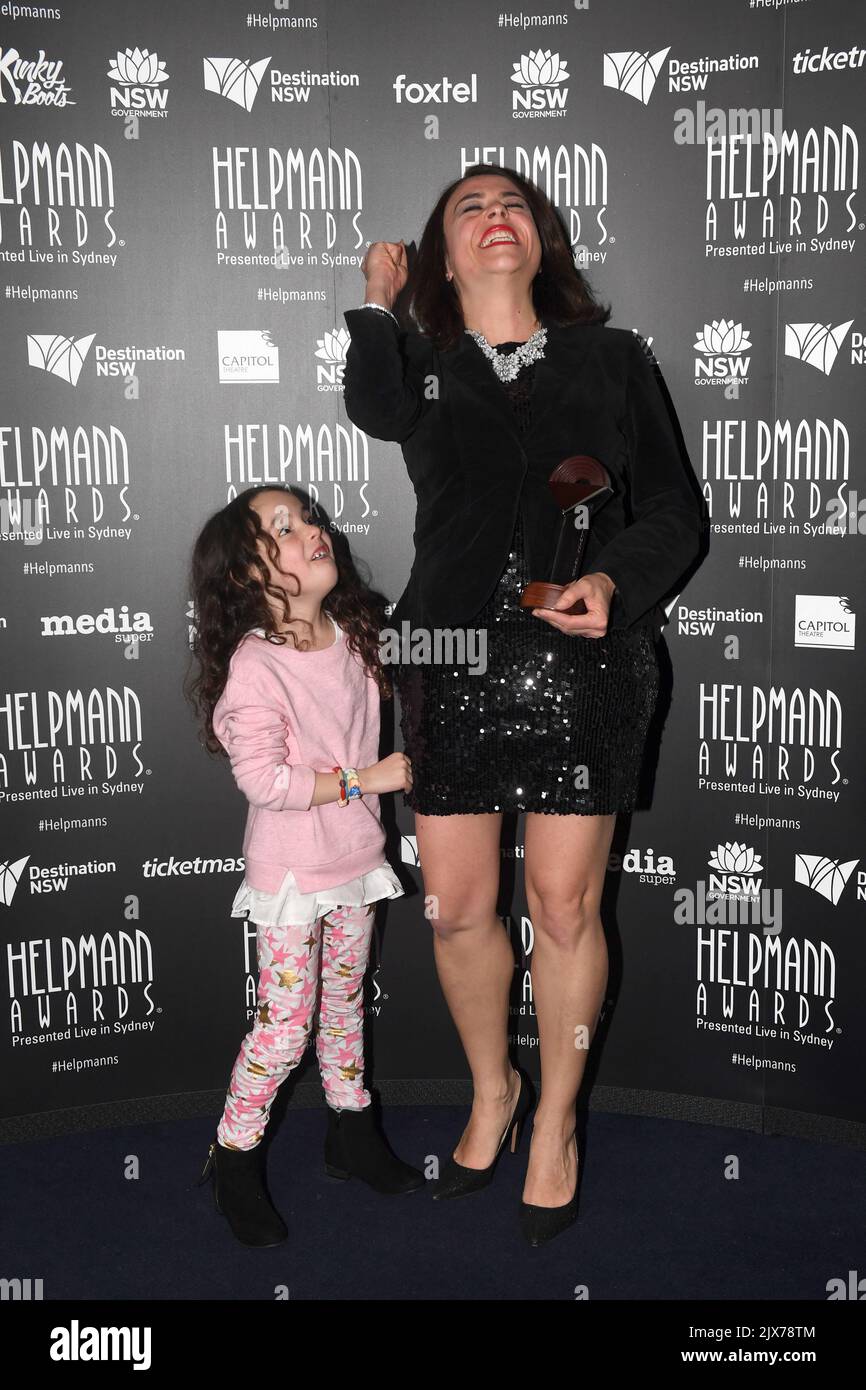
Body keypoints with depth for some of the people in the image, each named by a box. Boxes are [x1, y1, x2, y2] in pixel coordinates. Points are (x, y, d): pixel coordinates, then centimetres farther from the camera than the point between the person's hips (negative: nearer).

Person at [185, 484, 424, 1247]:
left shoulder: (354, 639, -1)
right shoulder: (254, 666, -22)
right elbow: (264, 780, -26)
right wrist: (365, 779, -22)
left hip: (356, 860, 6)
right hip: (291, 874, -6)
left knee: (345, 1001, 20)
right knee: (285, 1025, 1)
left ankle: (353, 1131, 37)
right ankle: (233, 1157, 21)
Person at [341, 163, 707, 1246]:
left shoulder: (611, 359, 14)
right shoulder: (419, 366, 13)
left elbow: (673, 506, 8)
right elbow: (376, 411, -13)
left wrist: (615, 582, -10)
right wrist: (377, 304, 1)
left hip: (584, 663, -1)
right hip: (451, 662, 1)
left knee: (564, 907, 3)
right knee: (457, 908, 6)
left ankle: (556, 1122, 25)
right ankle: (491, 1090, 33)